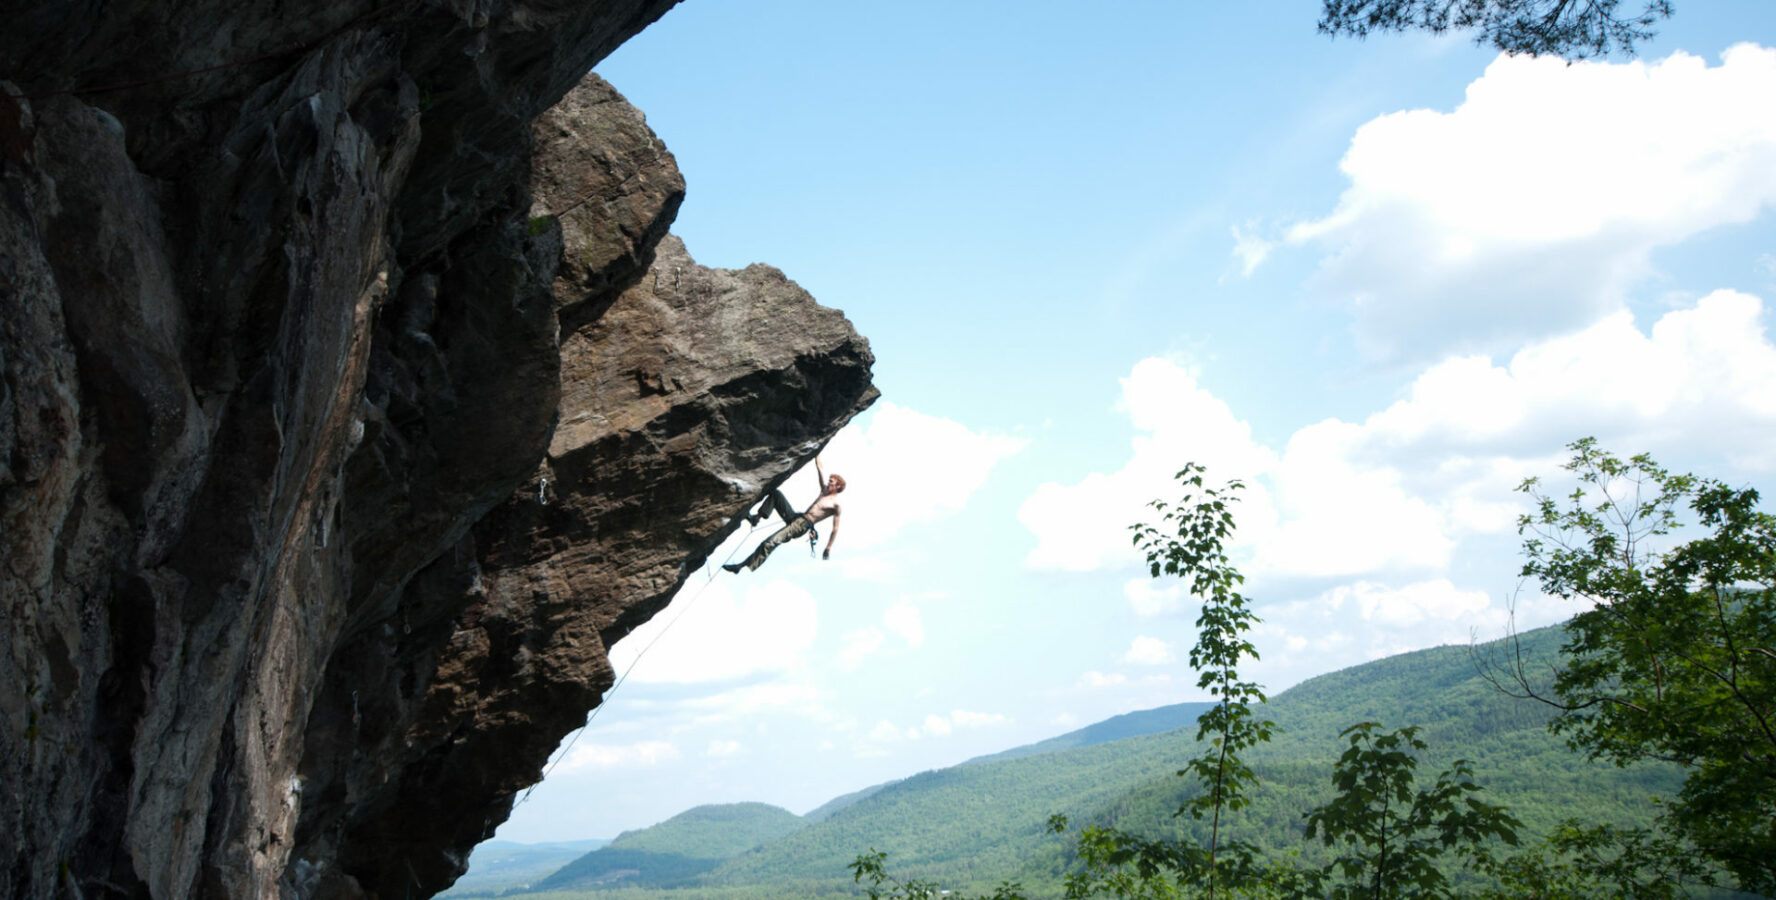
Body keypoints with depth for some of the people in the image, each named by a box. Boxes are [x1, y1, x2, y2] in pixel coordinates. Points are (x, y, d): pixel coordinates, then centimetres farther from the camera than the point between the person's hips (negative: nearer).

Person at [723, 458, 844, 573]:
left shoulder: (836, 505, -5)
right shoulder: (825, 490, 19)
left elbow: (835, 528, -9)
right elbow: (819, 468, 23)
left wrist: (828, 548, -13)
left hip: (803, 526, -10)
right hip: (795, 517, 10)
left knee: (770, 543, -26)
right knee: (776, 493, 6)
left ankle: (744, 566, -27)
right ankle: (757, 517, -5)